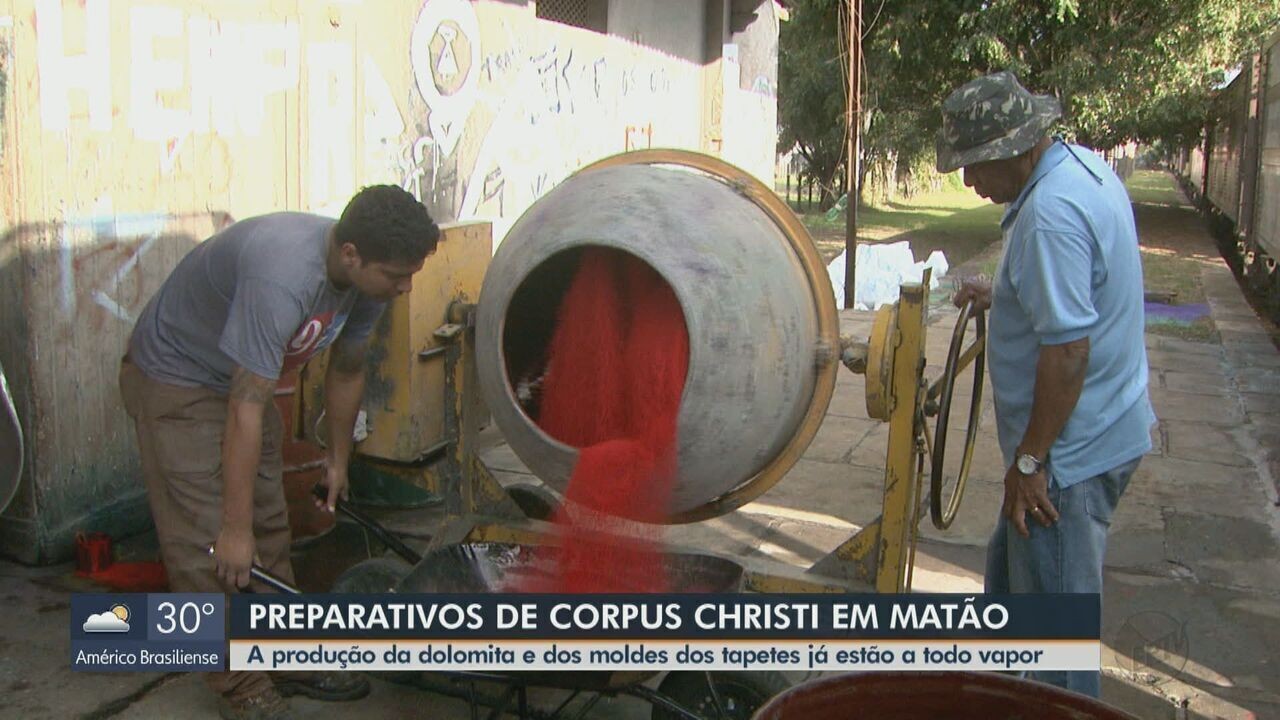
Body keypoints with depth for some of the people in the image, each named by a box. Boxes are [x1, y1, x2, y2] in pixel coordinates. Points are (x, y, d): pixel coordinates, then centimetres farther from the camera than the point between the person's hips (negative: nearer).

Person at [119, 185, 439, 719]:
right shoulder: (282, 278, -39)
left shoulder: (365, 278, -13)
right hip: (174, 378, -8)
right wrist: (235, 528, -28)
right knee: (210, 547, -9)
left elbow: (346, 371, 5)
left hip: (239, 376, 8)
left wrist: (338, 461, 16)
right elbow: (245, 410, -35)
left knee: (268, 527, 12)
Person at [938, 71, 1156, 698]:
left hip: (1072, 450, -11)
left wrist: (1029, 461, -21)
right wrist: (1003, 295, 12)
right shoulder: (1083, 166, 7)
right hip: (1107, 429, 11)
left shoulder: (1050, 214, -26)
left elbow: (1067, 351, -28)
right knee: (1011, 572, 24)